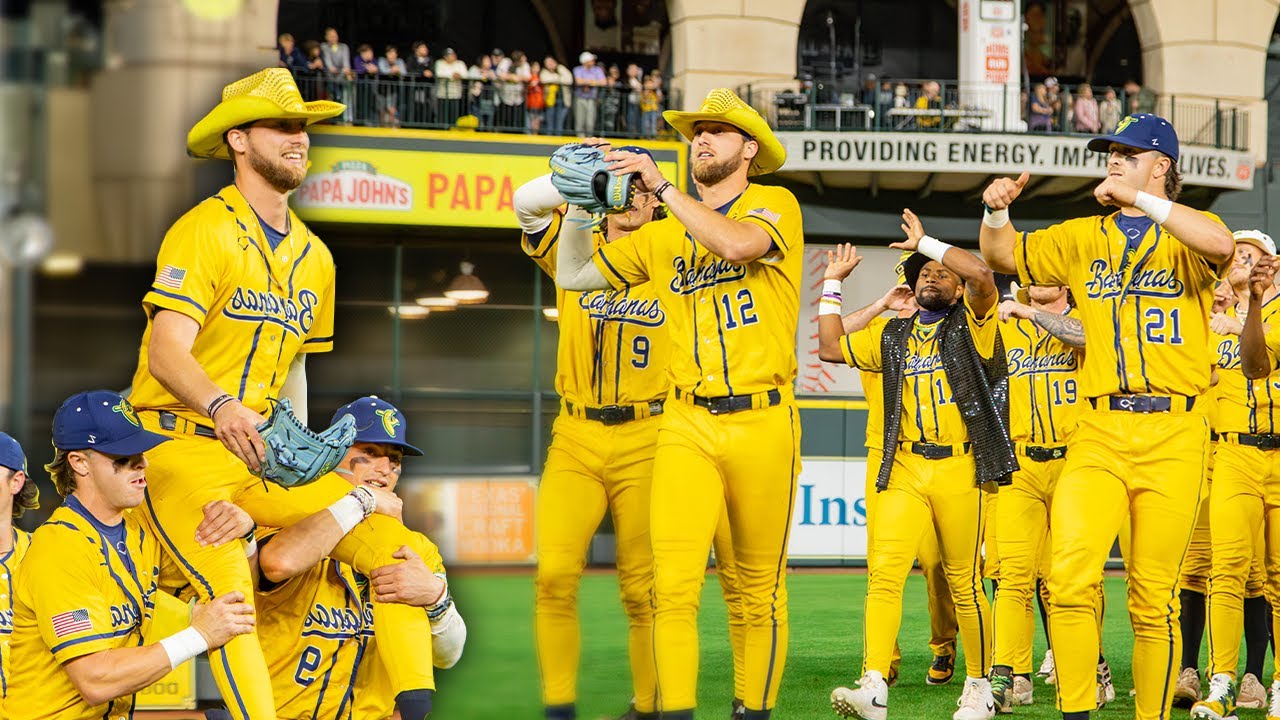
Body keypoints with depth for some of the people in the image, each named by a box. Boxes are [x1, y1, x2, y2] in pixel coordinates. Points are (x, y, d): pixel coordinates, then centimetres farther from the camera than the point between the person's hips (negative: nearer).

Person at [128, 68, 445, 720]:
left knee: (402, 550, -6)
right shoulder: (204, 232, -8)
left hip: (261, 455, 7)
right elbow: (168, 353, -19)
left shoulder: (313, 256, 16)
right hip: (182, 449, -7)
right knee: (228, 590, -30)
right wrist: (220, 407, -38)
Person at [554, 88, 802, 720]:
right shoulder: (662, 236, 16)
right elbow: (572, 275, 17)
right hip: (686, 426, 3)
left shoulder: (775, 205, 3)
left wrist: (661, 186, -17)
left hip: (763, 423, -3)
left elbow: (738, 244, -19)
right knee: (673, 585, -11)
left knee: (759, 587, 4)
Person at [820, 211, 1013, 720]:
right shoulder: (893, 337, 20)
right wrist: (833, 283, 23)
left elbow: (981, 274, -14)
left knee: (964, 582, 1)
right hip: (904, 469, 4)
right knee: (885, 569, -13)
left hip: (960, 469, -3)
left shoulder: (971, 325, 5)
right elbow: (832, 347, 22)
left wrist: (925, 243, -5)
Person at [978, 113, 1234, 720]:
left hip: (1173, 439, -2)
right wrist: (996, 209, 2)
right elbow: (1002, 255, 23)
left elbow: (1222, 244, -19)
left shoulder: (1187, 233, 5)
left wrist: (1142, 199, -20)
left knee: (1154, 597, 1)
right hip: (1099, 432, 2)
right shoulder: (1082, 238, 17)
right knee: (1069, 578, -15)